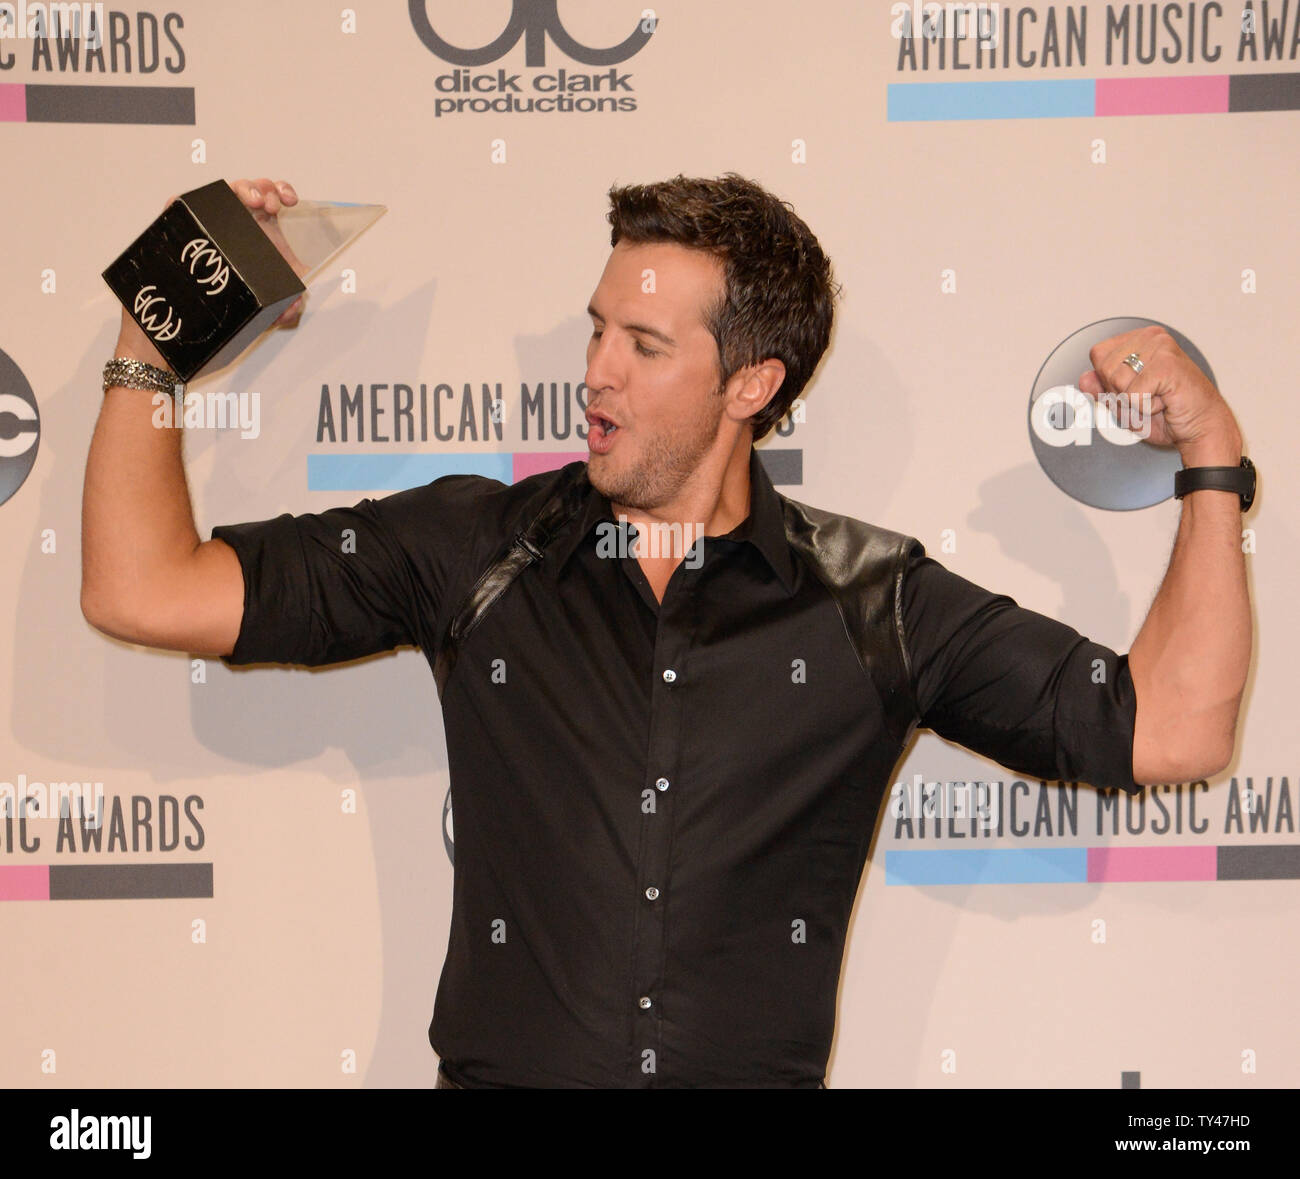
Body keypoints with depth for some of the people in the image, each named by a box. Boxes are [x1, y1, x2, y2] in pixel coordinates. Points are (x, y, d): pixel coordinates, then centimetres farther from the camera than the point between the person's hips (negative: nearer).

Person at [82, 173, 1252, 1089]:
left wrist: (1212, 456, 0)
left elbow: (1172, 729, 6)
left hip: (763, 1072, 0)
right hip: (503, 1073, 0)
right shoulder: (474, 551, 8)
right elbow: (148, 590, 6)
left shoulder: (873, 602, 7)